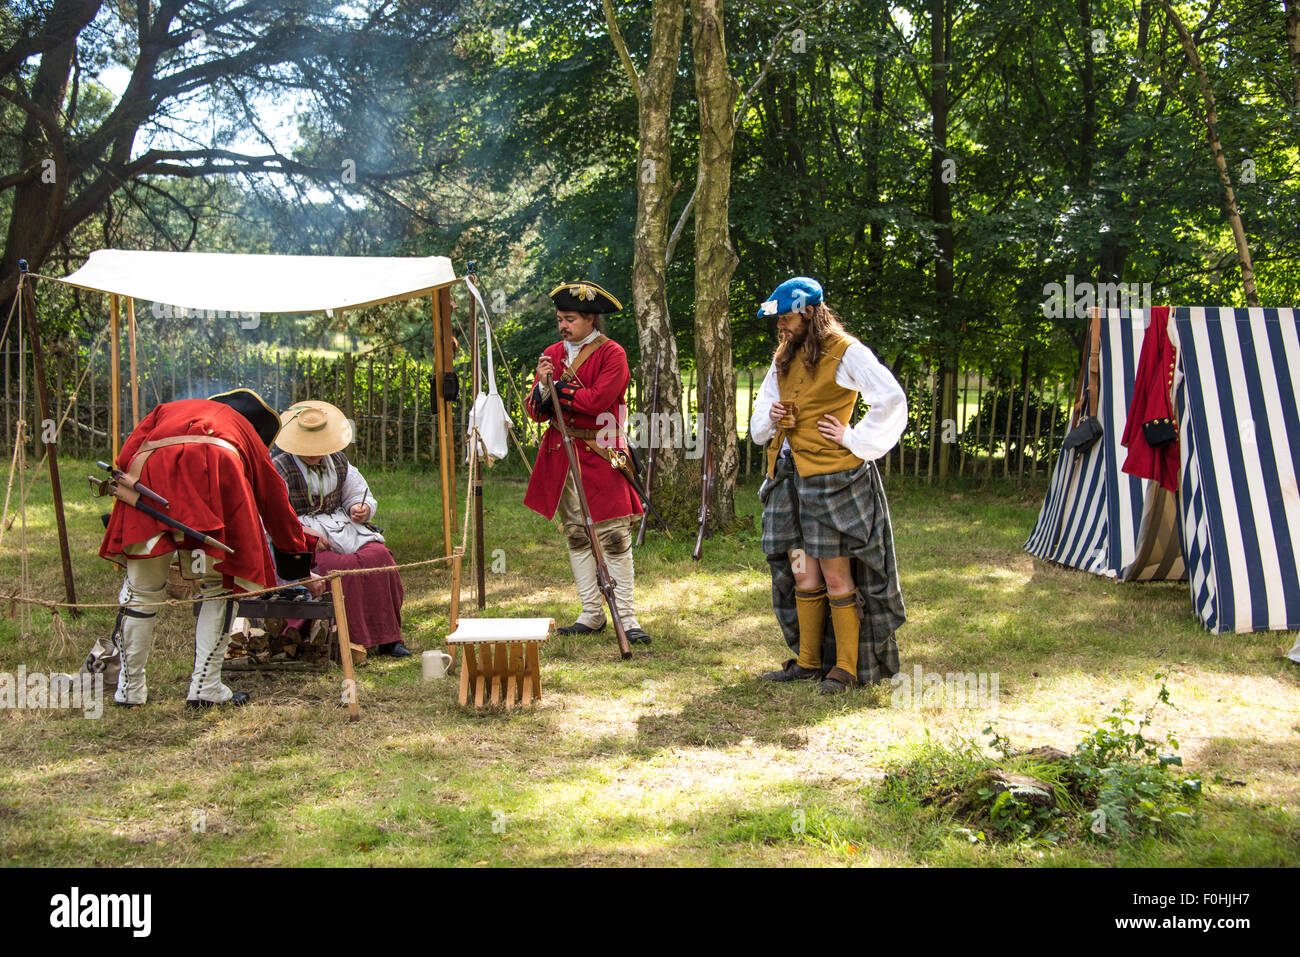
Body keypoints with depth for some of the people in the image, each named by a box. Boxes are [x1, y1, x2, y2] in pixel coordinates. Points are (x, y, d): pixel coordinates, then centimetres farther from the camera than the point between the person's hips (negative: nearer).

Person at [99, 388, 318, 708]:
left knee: (141, 590, 13)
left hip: (151, 470, 1)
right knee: (220, 586, 15)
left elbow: (125, 457, 20)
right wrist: (303, 570, 48)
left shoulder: (167, 410, 40)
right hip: (215, 471, -1)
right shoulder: (249, 435, 37)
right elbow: (278, 508, 40)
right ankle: (206, 687, 10)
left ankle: (130, 689, 22)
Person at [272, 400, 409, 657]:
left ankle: (387, 638, -19)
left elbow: (358, 494, 26)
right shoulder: (279, 468, 0)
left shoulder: (338, 462, 16)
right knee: (342, 567, -32)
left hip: (342, 526, 5)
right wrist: (303, 532, -22)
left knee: (378, 555, -23)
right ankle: (351, 642, -25)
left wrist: (361, 508, 0)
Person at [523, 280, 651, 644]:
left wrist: (559, 390, -9)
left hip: (599, 456, -5)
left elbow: (598, 399, -19)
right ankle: (592, 615, 17)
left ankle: (626, 617, 0)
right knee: (576, 536, 9)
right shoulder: (552, 354, 12)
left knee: (614, 537, -5)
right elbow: (535, 412, 8)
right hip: (560, 456, 6)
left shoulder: (612, 354, -4)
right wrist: (542, 386, -12)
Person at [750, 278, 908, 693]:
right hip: (788, 474, 7)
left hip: (830, 475, -7)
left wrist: (854, 439, -13)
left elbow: (891, 400, -15)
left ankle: (847, 666, 5)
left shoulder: (845, 352, -7)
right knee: (802, 573, 11)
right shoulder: (784, 356, 16)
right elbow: (760, 415, 24)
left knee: (835, 576, -3)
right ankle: (808, 660, 20)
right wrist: (770, 416, 2)